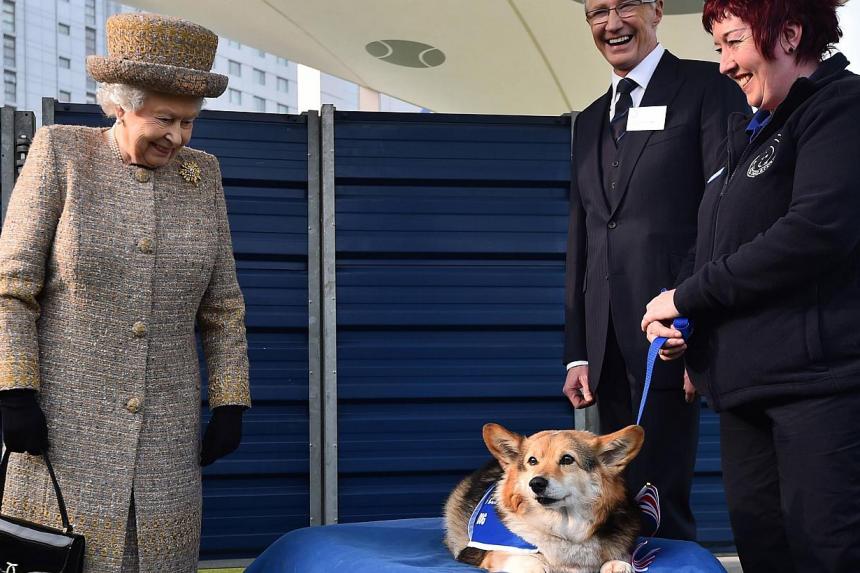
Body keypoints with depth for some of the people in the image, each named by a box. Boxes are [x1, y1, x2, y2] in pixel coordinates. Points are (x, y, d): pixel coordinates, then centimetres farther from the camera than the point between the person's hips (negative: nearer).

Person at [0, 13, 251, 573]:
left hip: (167, 430, 3)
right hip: (67, 421, -3)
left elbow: (222, 305, 9)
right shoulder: (61, 153, -5)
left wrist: (230, 403, 4)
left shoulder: (202, 175, 5)